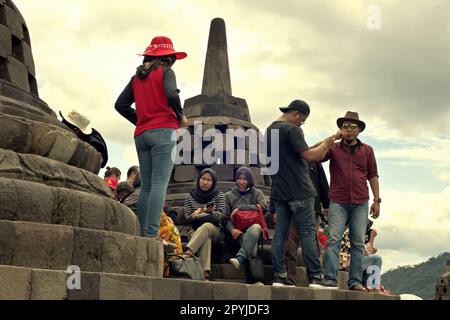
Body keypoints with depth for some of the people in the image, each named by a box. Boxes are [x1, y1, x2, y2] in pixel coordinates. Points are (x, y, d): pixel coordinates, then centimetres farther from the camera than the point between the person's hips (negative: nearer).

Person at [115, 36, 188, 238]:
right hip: (163, 132, -6)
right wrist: (181, 116, -1)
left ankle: (141, 234, 3)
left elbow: (121, 104, 14)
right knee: (159, 185, -11)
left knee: (146, 187, 8)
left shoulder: (137, 77, 19)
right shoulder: (165, 71, 1)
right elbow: (171, 95, -17)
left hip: (141, 134, 6)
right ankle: (152, 235, -19)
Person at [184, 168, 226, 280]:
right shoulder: (190, 196, 14)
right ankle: (205, 272, -56)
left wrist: (202, 212, -14)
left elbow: (220, 215, -1)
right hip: (196, 232, 0)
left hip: (215, 231, 0)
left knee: (207, 226, -38)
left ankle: (187, 253, -58)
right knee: (206, 237, -37)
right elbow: (187, 217, 6)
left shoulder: (219, 195, 12)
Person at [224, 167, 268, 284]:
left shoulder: (257, 193, 19)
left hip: (254, 228, -1)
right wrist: (231, 229, -13)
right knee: (253, 248, -36)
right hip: (238, 231, 1)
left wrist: (240, 208, -8)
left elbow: (264, 207, -4)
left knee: (255, 228, -42)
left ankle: (240, 258, -50)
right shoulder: (229, 195, 21)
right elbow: (226, 218, 10)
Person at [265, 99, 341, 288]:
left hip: (279, 191, 8)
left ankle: (279, 276, 5)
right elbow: (308, 155, -16)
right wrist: (325, 144, -2)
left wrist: (317, 146, 16)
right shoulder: (291, 129, -11)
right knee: (307, 233, -5)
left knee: (280, 233, 6)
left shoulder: (270, 130, 17)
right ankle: (315, 277, -5)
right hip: (299, 191, -8)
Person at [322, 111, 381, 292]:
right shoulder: (333, 148, 8)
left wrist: (377, 200, 9)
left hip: (360, 203, 2)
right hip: (338, 202, -2)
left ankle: (355, 281, 4)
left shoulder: (367, 150, 13)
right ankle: (330, 279, -11)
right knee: (333, 239, -11)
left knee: (358, 242, 1)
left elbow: (373, 176, 15)